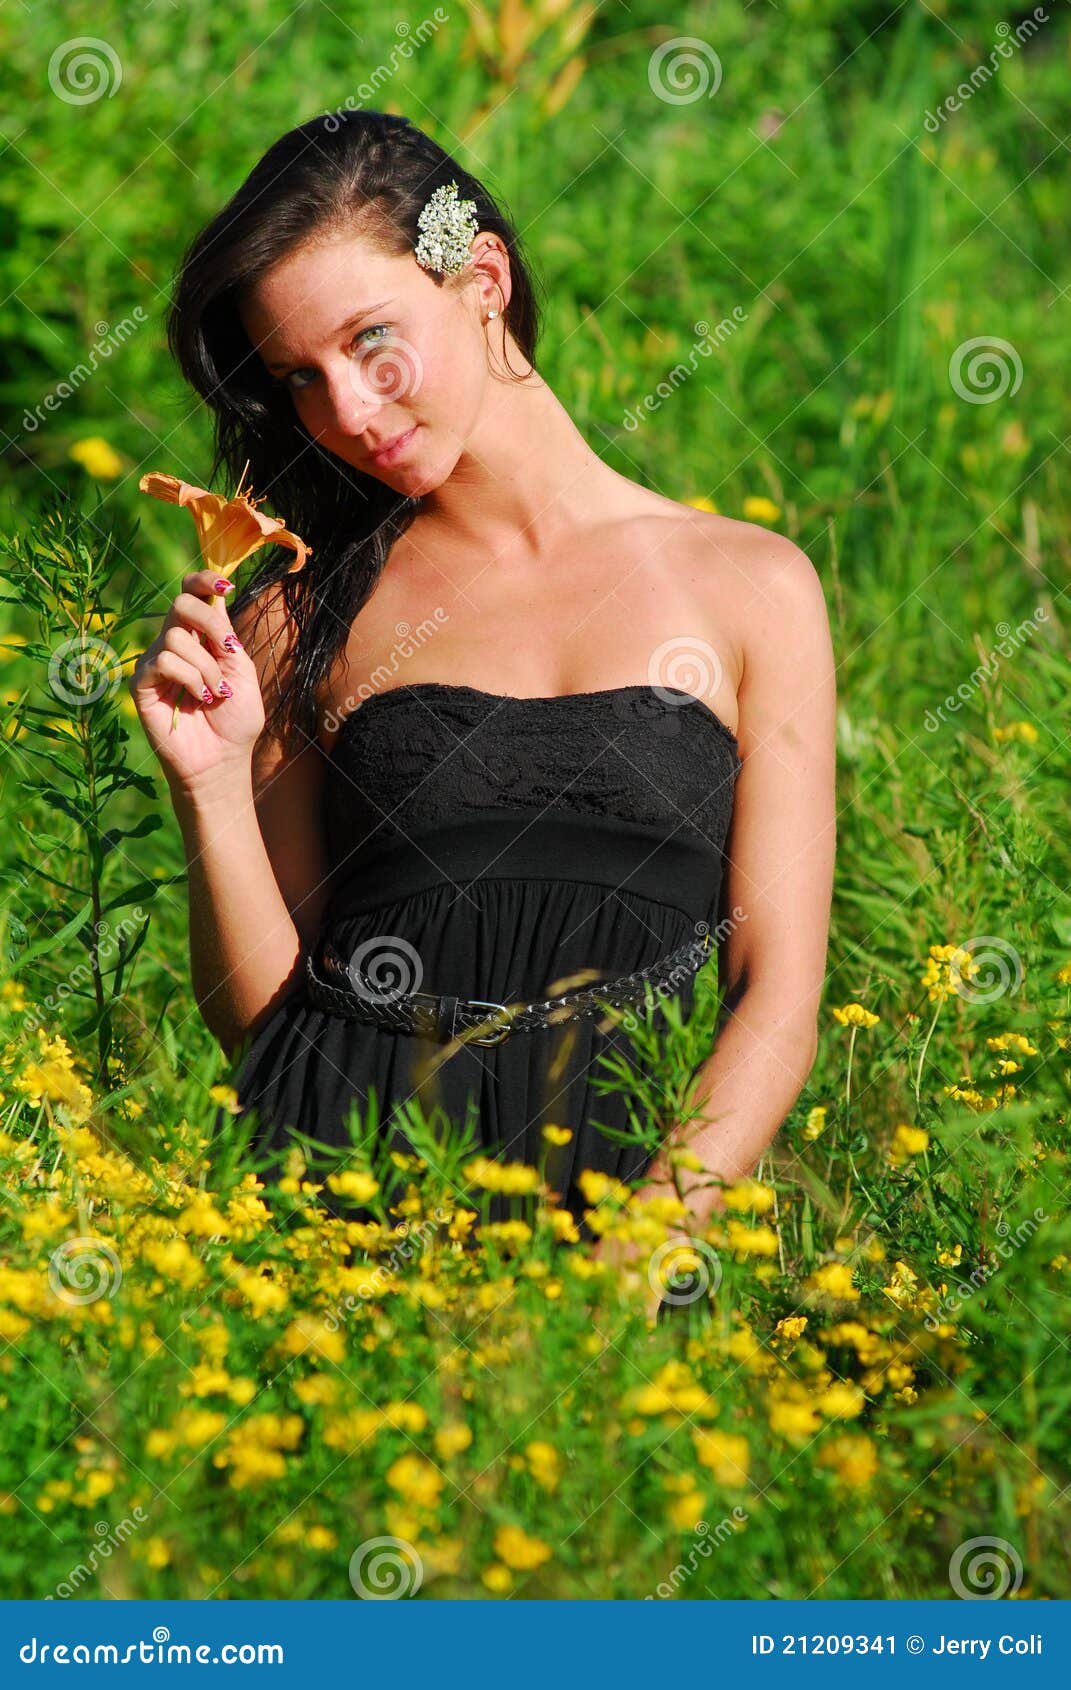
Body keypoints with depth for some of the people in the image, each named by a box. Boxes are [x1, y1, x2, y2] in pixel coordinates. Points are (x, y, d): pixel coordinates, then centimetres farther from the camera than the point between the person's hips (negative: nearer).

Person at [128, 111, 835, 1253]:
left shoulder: (752, 587, 10)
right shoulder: (304, 619, 12)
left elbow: (776, 999, 5)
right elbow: (258, 1017, 13)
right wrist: (211, 784, -3)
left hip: (613, 1165, 0)